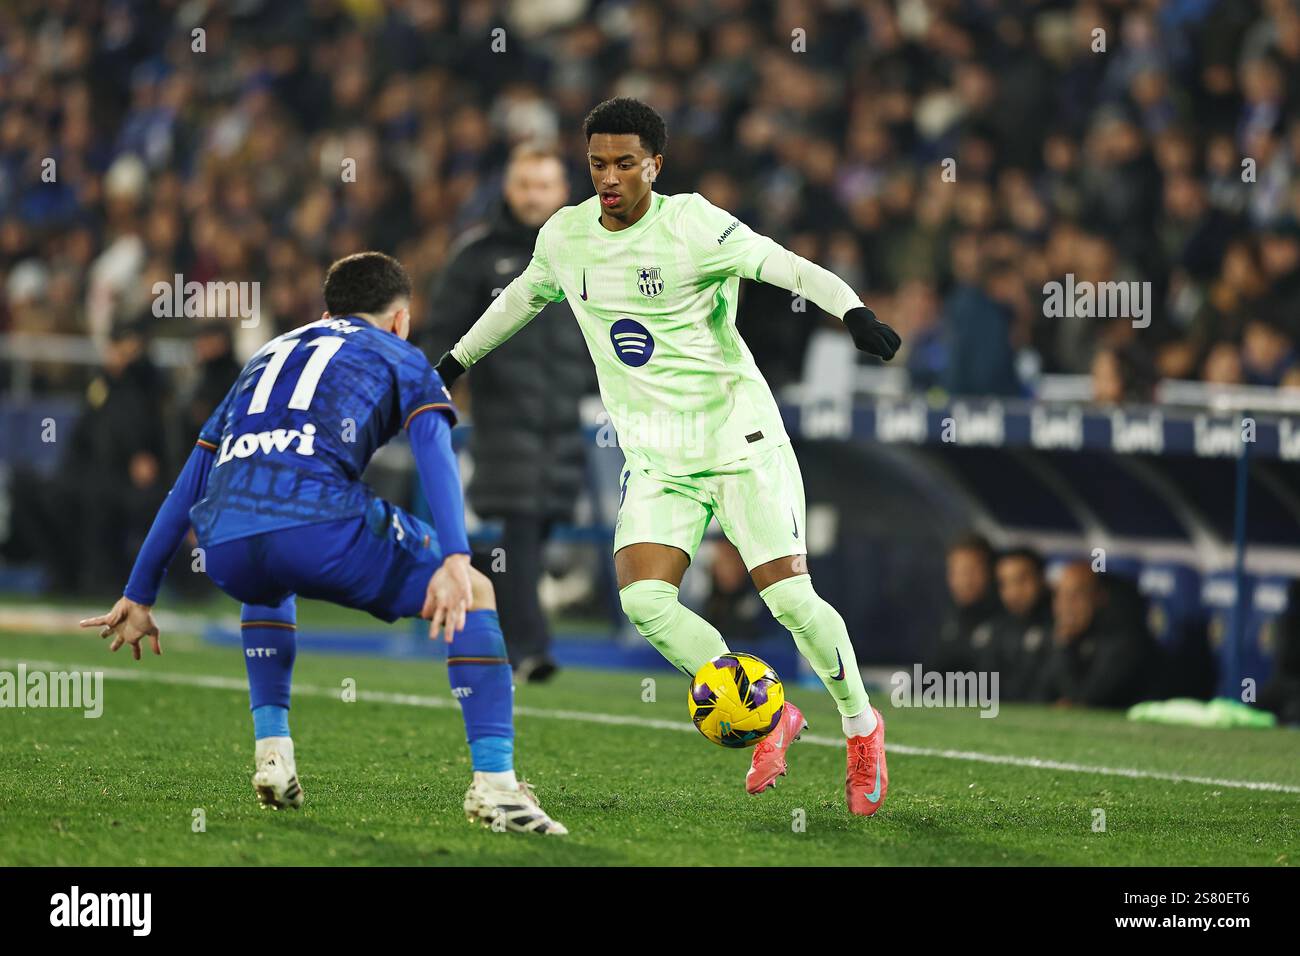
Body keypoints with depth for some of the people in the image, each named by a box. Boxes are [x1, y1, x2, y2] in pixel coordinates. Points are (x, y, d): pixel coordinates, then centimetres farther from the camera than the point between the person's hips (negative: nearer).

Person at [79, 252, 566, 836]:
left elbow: (188, 486, 38)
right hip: (316, 520, -5)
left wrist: (139, 597, 43)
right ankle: (494, 784, 0)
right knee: (475, 595, 14)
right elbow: (433, 449, 3)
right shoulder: (400, 358, 25)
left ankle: (272, 752, 27)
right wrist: (455, 560, -10)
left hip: (225, 545, 5)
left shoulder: (267, 358, 39)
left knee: (269, 588, 42)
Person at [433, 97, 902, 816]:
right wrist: (455, 360, 37)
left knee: (790, 598, -14)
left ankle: (860, 725, 13)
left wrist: (853, 310, -38)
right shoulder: (564, 236, 5)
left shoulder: (691, 224, -12)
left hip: (739, 438, -5)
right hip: (655, 457, 5)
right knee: (643, 599, -17)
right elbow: (524, 295, 26)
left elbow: (786, 266, -20)